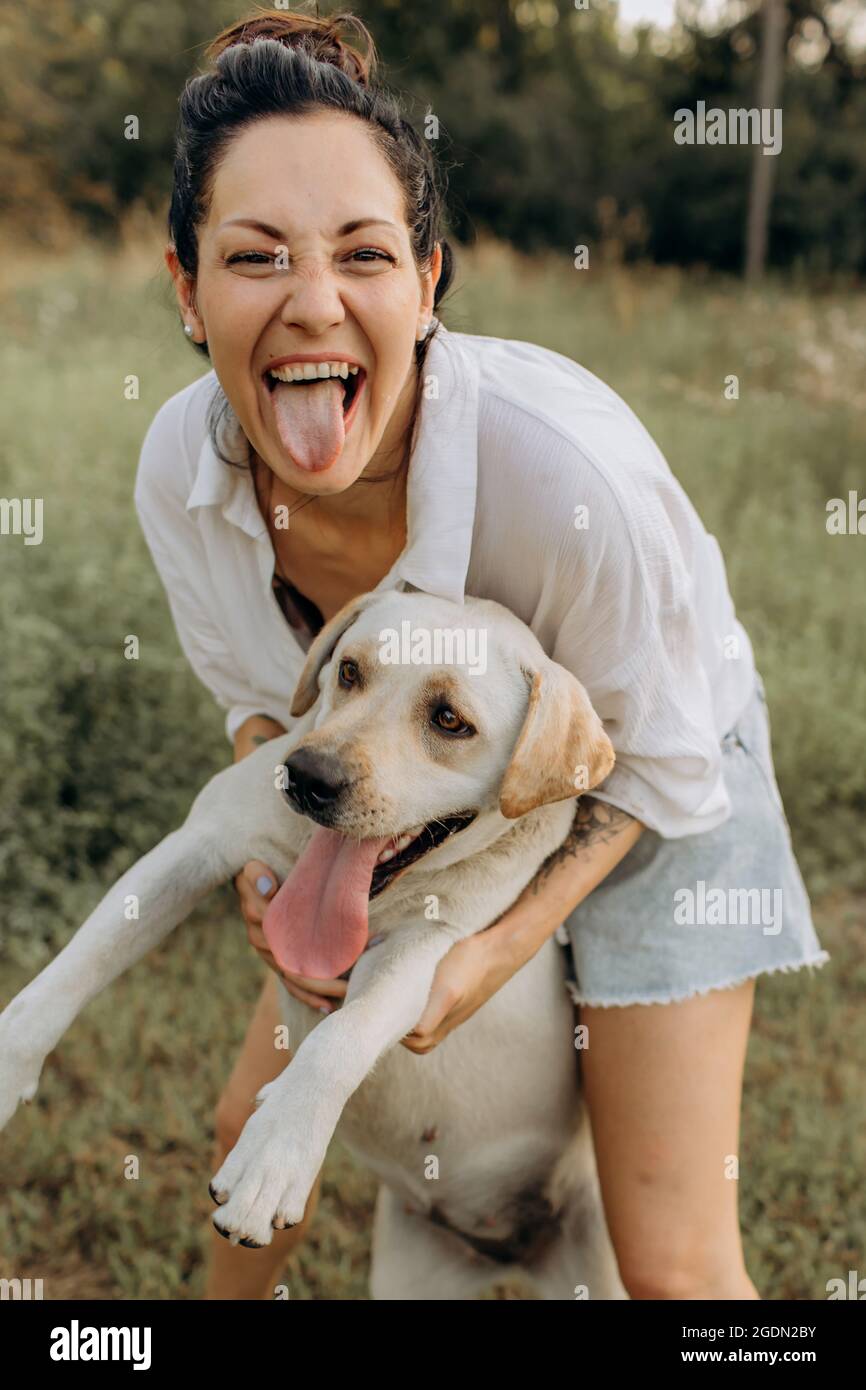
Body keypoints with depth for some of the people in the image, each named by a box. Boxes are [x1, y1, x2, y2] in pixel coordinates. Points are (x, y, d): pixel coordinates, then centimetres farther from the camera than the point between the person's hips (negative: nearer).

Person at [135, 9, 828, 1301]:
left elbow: (659, 761, -20)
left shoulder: (569, 472, -39)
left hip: (640, 788, -4)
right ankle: (230, 1303, 49)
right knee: (254, 1121, 17)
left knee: (672, 1260, -5)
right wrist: (271, 846, -17)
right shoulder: (180, 467, -24)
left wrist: (502, 946, -23)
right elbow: (260, 688, -1)